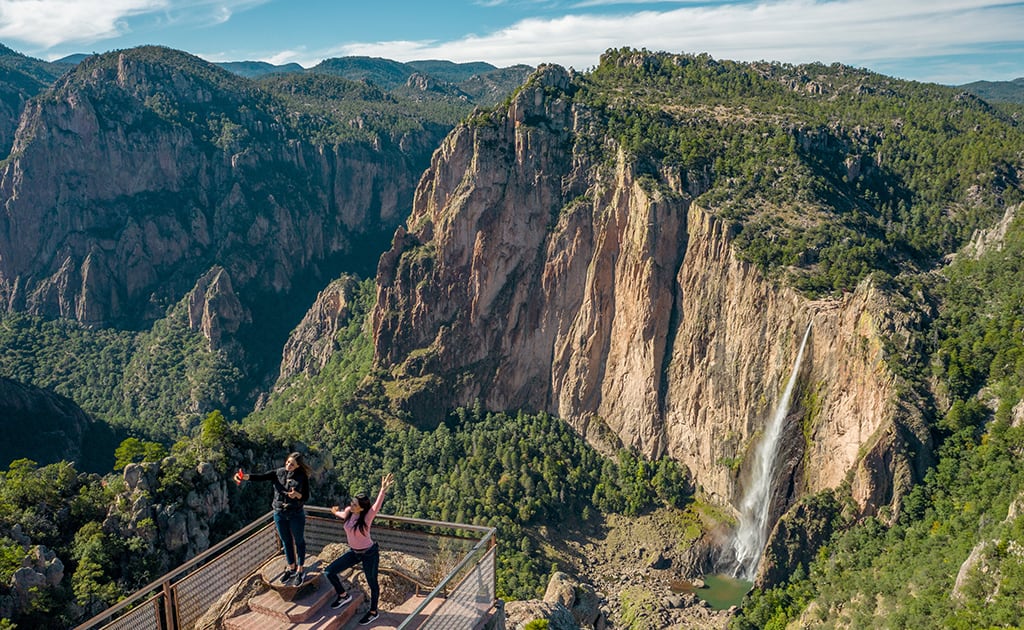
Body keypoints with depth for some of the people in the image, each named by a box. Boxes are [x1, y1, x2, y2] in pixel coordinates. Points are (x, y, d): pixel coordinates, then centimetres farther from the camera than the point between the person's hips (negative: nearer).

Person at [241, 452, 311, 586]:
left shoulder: (302, 477, -11)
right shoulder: (278, 473, -5)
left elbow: (306, 498, -8)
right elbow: (261, 476, -20)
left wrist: (297, 495, -30)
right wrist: (246, 476, -38)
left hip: (296, 514, -3)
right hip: (279, 513, 3)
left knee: (299, 541, 10)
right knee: (286, 541, 18)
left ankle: (299, 571, 24)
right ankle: (291, 567, 36)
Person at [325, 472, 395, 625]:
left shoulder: (367, 516, -25)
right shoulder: (348, 512, -8)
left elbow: (377, 506, -46)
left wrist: (383, 490, -65)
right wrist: (335, 512, 42)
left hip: (369, 554, -6)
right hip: (354, 552, 6)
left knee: (372, 583, 10)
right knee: (329, 571, 4)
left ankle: (373, 612, 32)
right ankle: (343, 596, 28)